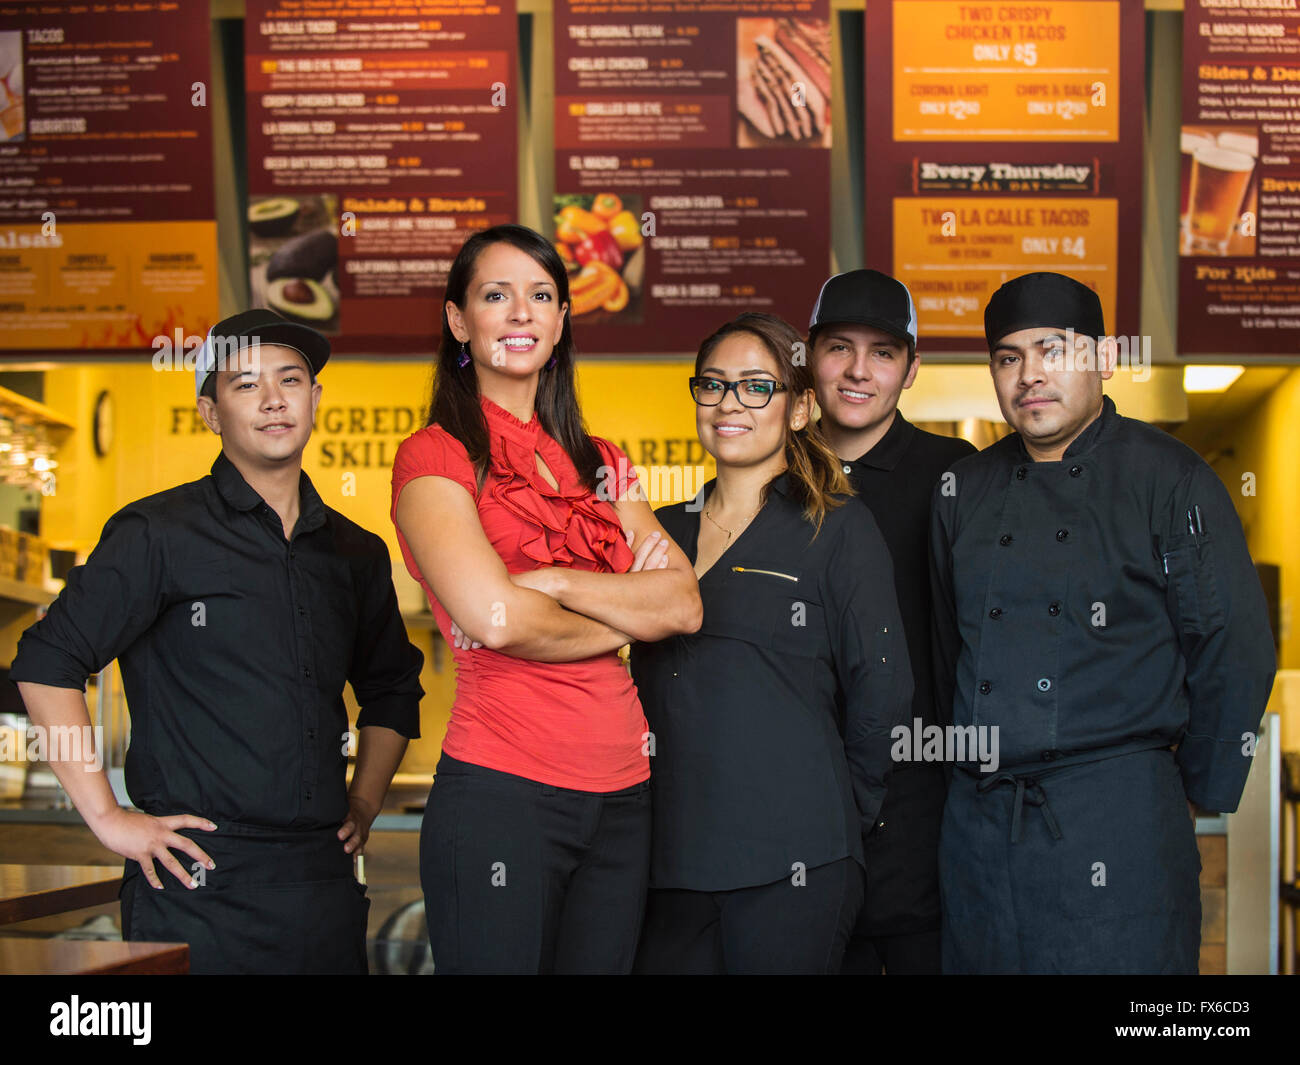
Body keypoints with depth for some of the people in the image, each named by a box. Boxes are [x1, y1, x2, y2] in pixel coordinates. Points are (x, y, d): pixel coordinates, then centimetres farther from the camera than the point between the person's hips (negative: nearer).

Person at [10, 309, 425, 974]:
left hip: (324, 882, 5)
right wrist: (106, 816, -10)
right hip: (198, 885, -5)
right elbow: (47, 662, -7)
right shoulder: (159, 535, -3)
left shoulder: (356, 553, 13)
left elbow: (392, 688, 28)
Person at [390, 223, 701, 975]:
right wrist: (631, 613, -1)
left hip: (622, 795, 6)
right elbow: (494, 618, -16)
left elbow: (686, 605, 3)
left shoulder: (600, 463, 16)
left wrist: (552, 581, -10)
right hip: (501, 792, -5)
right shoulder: (436, 456, -2)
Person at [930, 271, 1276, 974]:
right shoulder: (964, 491, 10)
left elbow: (1234, 652, -3)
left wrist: (1201, 790, 1)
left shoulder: (1170, 481, -4)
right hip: (978, 824, 5)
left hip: (1117, 818, -4)